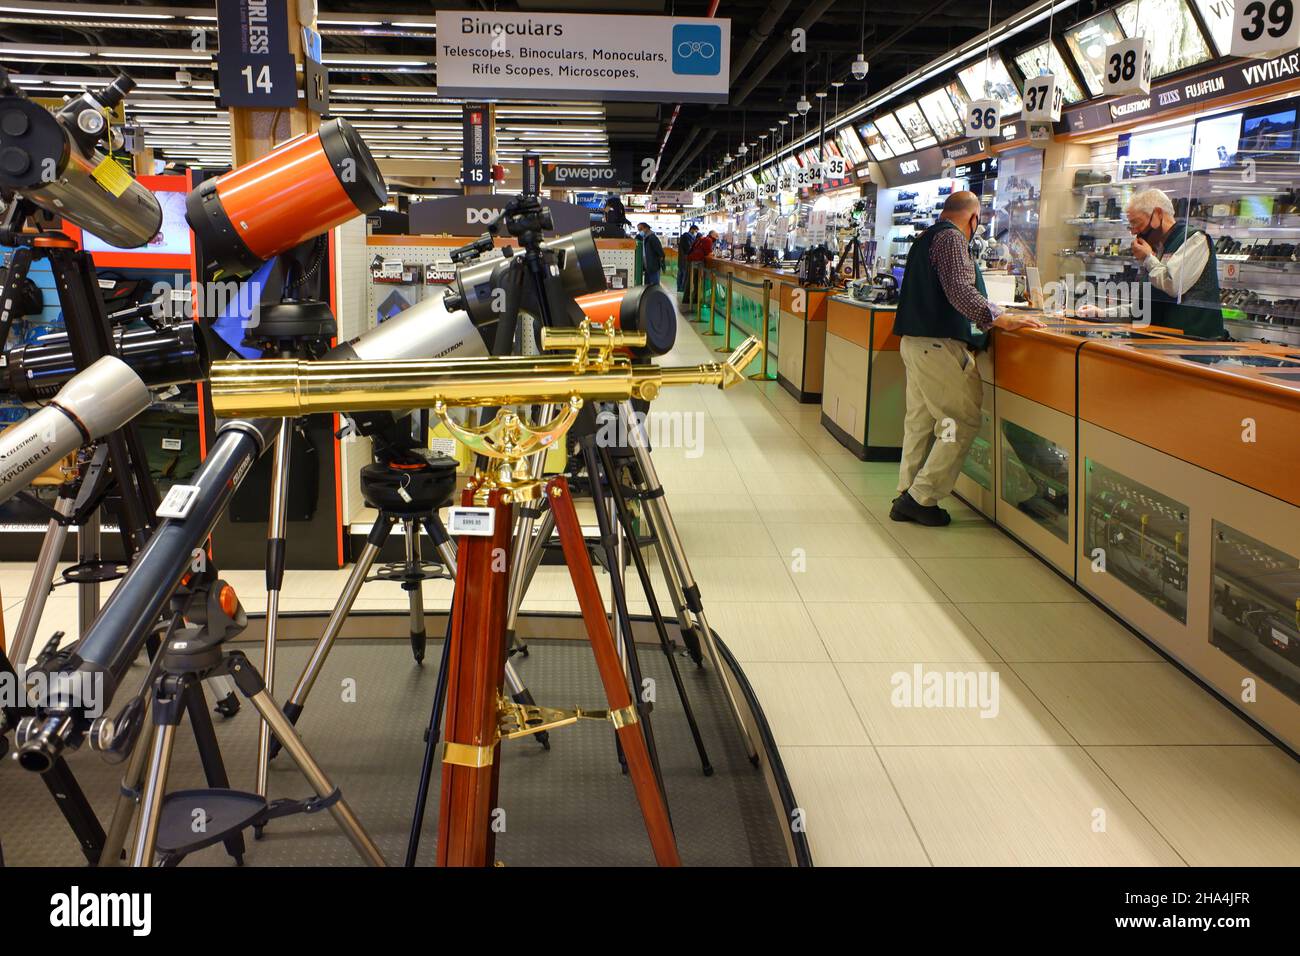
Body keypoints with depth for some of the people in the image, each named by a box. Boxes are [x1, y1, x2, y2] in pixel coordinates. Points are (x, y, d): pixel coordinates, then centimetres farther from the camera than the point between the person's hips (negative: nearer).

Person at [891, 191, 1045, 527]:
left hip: (914, 341, 11)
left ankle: (907, 497, 16)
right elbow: (960, 290, -22)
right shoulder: (951, 238, -9)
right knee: (963, 421, -6)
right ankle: (922, 497, -6)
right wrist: (1000, 318, -27)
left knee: (920, 420, 13)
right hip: (938, 344, -11)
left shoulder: (926, 238, 21)